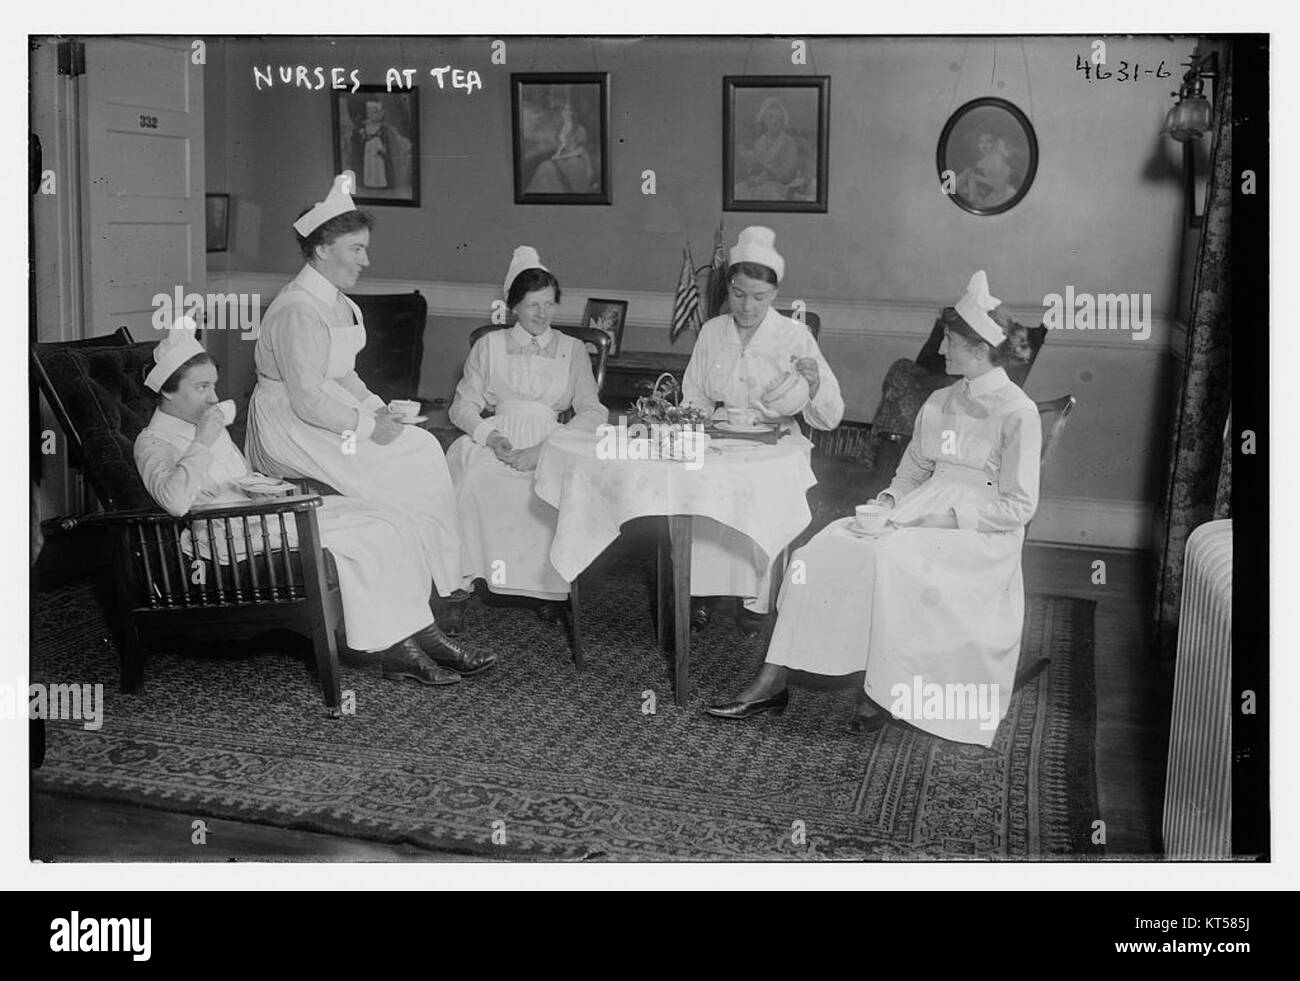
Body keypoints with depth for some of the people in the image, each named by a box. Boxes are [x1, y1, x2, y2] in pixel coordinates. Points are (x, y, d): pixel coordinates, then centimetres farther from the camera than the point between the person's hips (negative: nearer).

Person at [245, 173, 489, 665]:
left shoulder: (337, 302, 12)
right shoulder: (298, 311, -19)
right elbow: (307, 400, -23)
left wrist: (375, 407, 4)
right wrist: (367, 424, -18)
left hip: (331, 419, 9)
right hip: (291, 432, -9)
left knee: (423, 450, -7)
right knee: (402, 475, -17)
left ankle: (441, 586, -7)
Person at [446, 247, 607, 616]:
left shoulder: (572, 349, 17)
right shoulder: (489, 345, 18)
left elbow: (593, 412, 3)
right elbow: (463, 406, 10)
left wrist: (545, 448, -13)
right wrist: (492, 438, -12)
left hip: (550, 443, 0)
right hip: (495, 440, 0)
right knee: (475, 479, -34)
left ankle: (547, 582, -22)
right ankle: (469, 575, -23)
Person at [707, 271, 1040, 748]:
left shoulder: (1018, 414, -7)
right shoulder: (939, 403, 16)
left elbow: (1018, 507, -10)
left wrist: (944, 516, -16)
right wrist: (889, 501, 0)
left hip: (980, 536, -6)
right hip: (920, 519, 6)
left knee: (887, 557, -34)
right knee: (827, 545, -17)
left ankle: (880, 692, -19)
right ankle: (772, 682, -21)